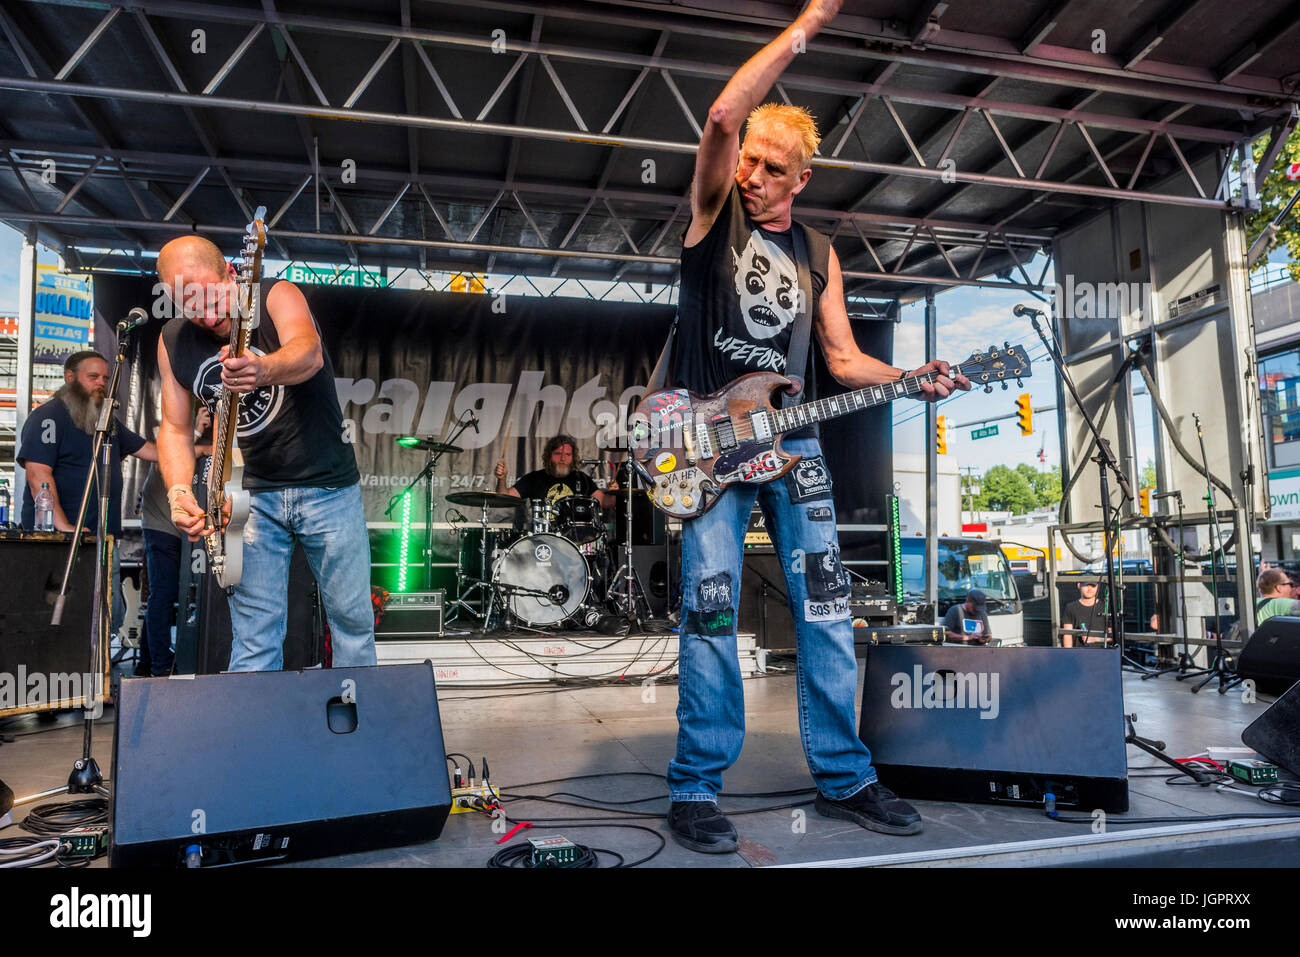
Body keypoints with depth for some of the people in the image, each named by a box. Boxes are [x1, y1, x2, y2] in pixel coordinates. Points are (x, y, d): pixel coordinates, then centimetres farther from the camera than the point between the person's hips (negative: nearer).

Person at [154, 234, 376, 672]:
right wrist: (179, 491, -11)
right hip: (252, 492, 3)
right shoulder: (173, 341, 2)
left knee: (352, 617, 6)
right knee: (254, 630, 1)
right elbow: (175, 427, 7)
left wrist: (263, 371, -56)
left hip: (327, 484, -3)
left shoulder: (278, 296, -12)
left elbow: (310, 354, -34)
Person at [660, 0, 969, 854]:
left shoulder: (818, 254, 17)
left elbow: (843, 359, 14)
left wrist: (910, 378, -3)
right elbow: (722, 116, -11)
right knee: (711, 606, -9)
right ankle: (697, 788, 3)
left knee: (827, 604, 1)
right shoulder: (715, 211, 7)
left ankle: (844, 777, 14)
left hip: (790, 433, 4)